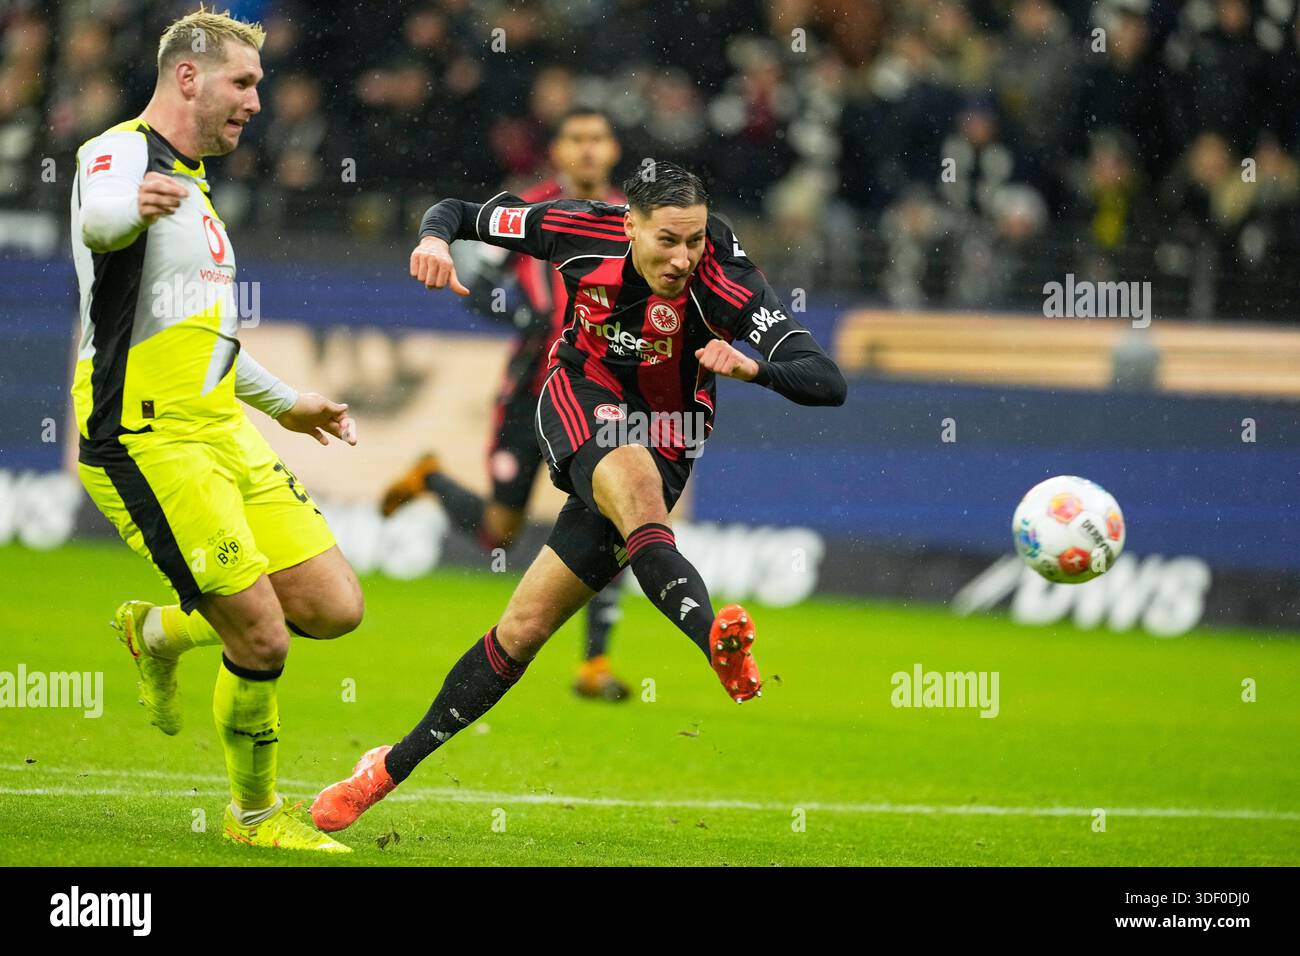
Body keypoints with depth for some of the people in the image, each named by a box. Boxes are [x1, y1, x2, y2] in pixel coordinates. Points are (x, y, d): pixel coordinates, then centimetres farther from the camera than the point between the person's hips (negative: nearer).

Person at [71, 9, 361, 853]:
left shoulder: (189, 182, 20)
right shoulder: (121, 153, -10)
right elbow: (97, 217, -37)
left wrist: (284, 403, 42)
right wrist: (131, 208, -60)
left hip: (220, 430, 9)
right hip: (149, 442, -9)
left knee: (333, 605, 3)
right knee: (262, 638, -11)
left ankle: (161, 633, 25)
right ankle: (255, 815, 11)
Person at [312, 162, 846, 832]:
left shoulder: (726, 283, -24)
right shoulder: (582, 231, -15)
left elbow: (828, 383, -30)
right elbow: (460, 212, -1)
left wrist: (754, 367, -49)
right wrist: (435, 239, -24)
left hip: (664, 438, 0)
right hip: (579, 404, 0)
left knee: (525, 628, -7)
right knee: (633, 482, -36)